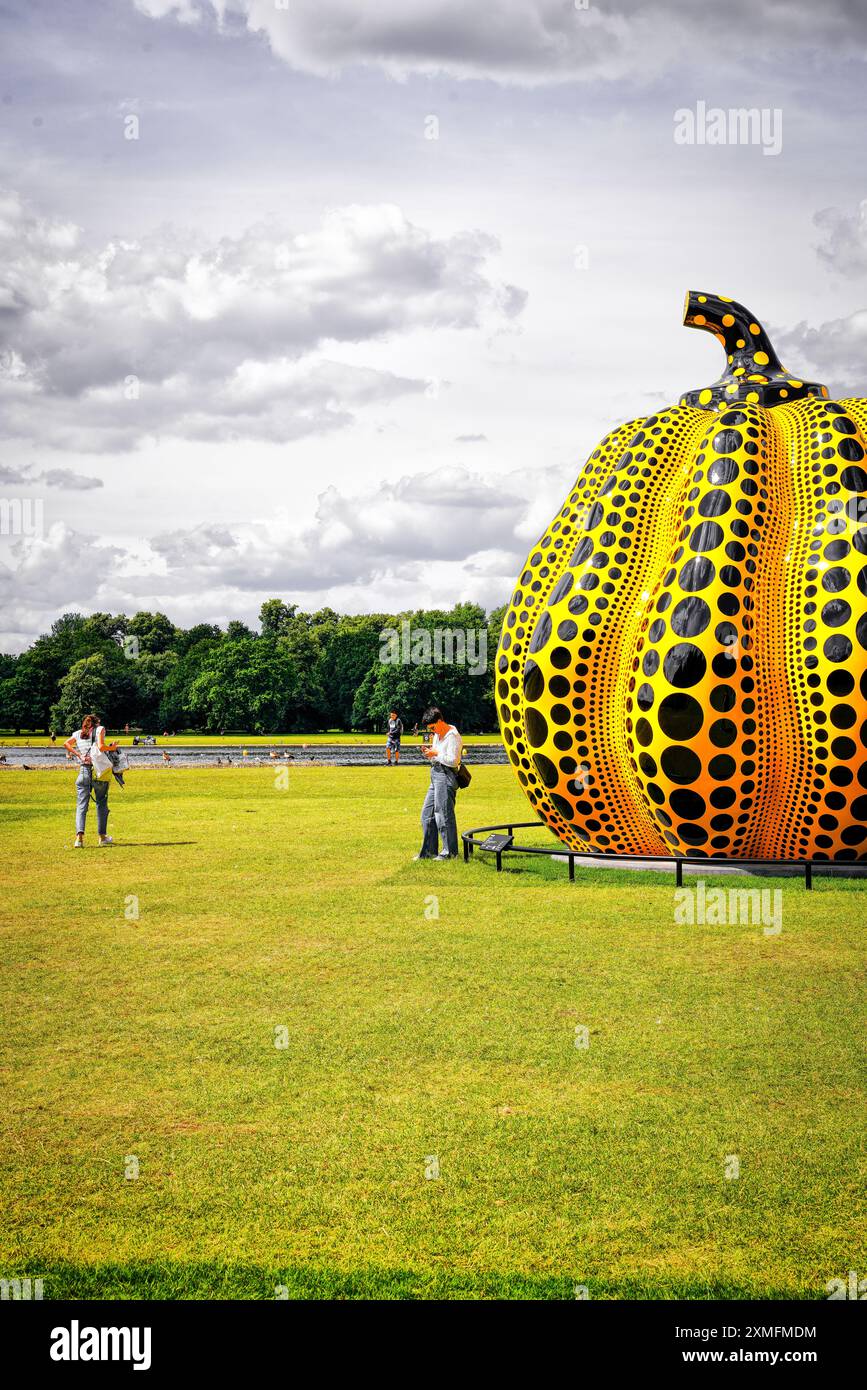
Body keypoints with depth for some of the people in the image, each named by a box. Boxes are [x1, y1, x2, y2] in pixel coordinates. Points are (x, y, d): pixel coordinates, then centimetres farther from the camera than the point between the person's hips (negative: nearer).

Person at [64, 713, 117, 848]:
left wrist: (78, 754, 2)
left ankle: (79, 837, -16)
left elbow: (66, 744, 6)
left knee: (81, 805, 1)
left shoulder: (78, 733, 11)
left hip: (83, 771, 2)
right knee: (101, 804, 12)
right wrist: (112, 748, 1)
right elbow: (101, 747, -15)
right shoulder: (99, 729, -1)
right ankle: (102, 836, 18)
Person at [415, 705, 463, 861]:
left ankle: (450, 852, 2)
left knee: (443, 814, -7)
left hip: (446, 776, -10)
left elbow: (453, 760, -19)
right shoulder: (437, 735, 17)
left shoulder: (452, 736, -12)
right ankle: (428, 851, 17)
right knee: (427, 814, 10)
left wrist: (435, 754, -13)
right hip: (435, 776, 10)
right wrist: (428, 753, 4)